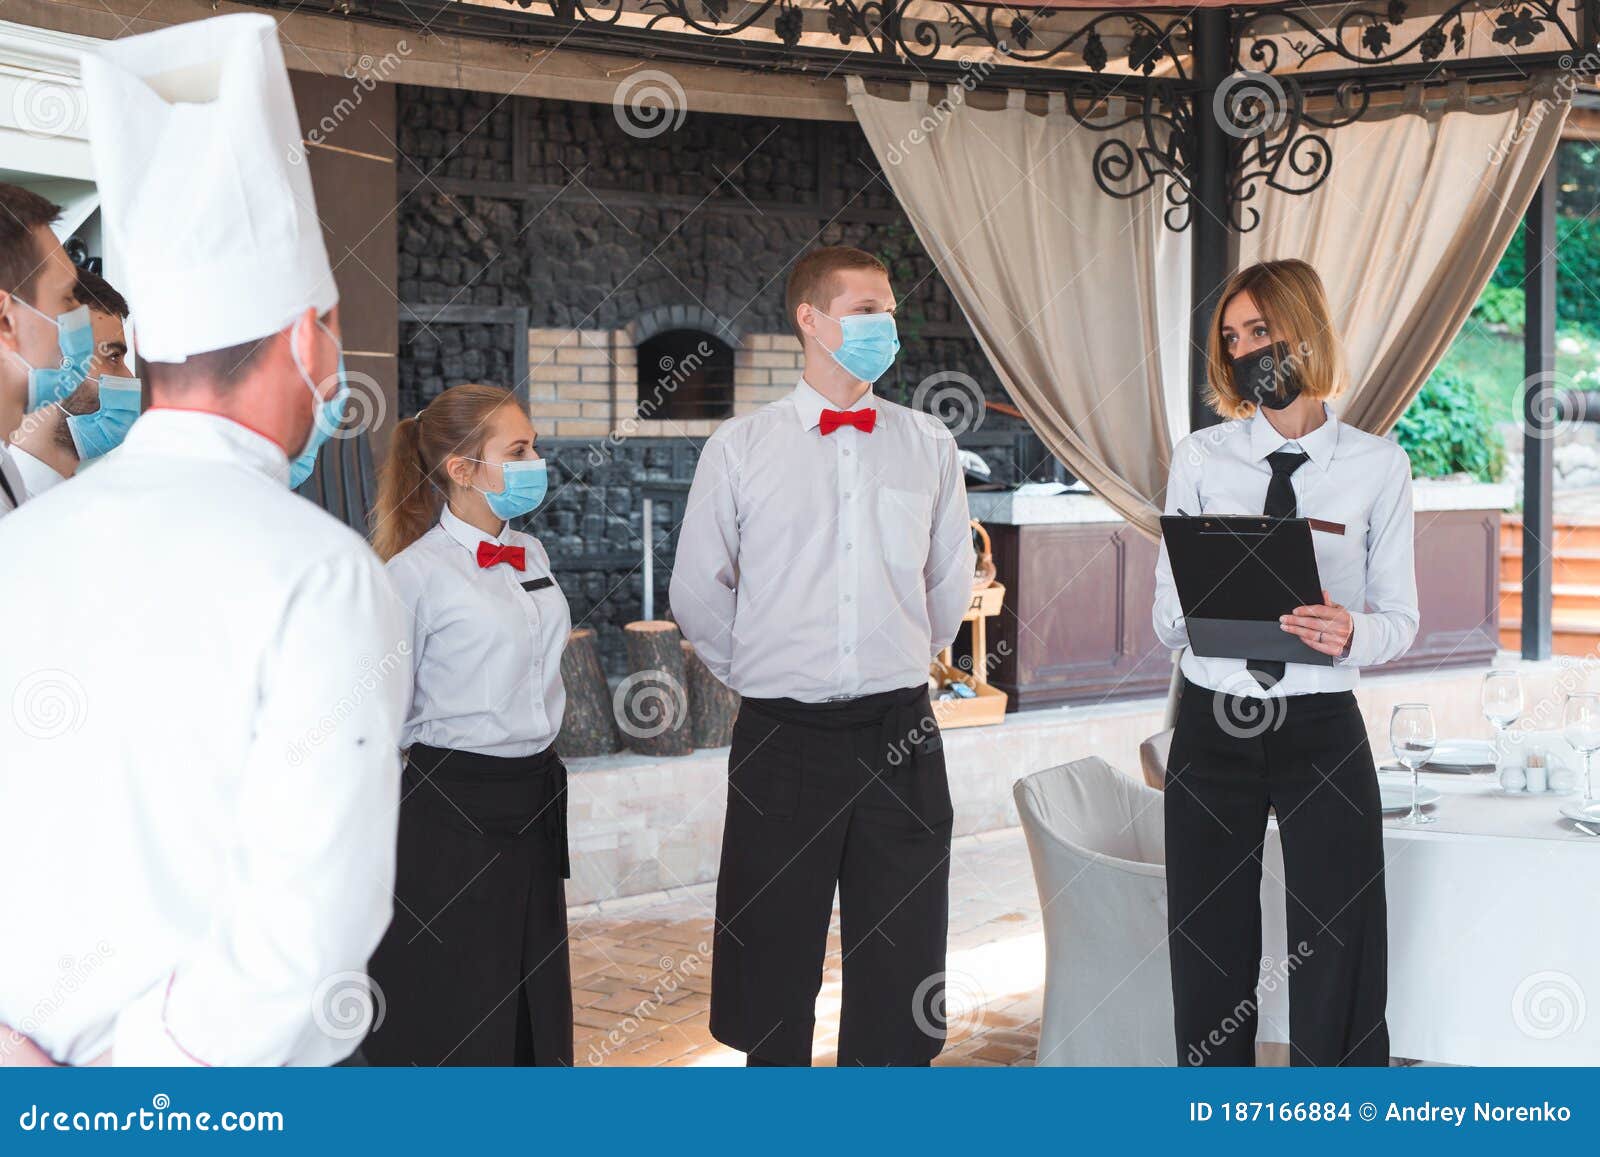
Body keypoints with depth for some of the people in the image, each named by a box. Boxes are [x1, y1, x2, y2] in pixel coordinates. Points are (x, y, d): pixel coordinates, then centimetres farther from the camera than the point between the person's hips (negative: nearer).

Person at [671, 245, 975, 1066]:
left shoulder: (927, 445, 6)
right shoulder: (739, 447, 1)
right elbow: (695, 590, 8)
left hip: (898, 734, 2)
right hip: (782, 741, -1)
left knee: (902, 960, 6)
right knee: (775, 961, 7)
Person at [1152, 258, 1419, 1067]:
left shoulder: (1378, 466, 0)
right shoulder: (1200, 458, 4)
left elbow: (1399, 618, 2)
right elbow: (1167, 617, 3)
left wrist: (1350, 634, -21)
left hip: (1323, 730, -1)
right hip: (1213, 726, 1)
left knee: (1335, 967, 4)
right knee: (1210, 964, 8)